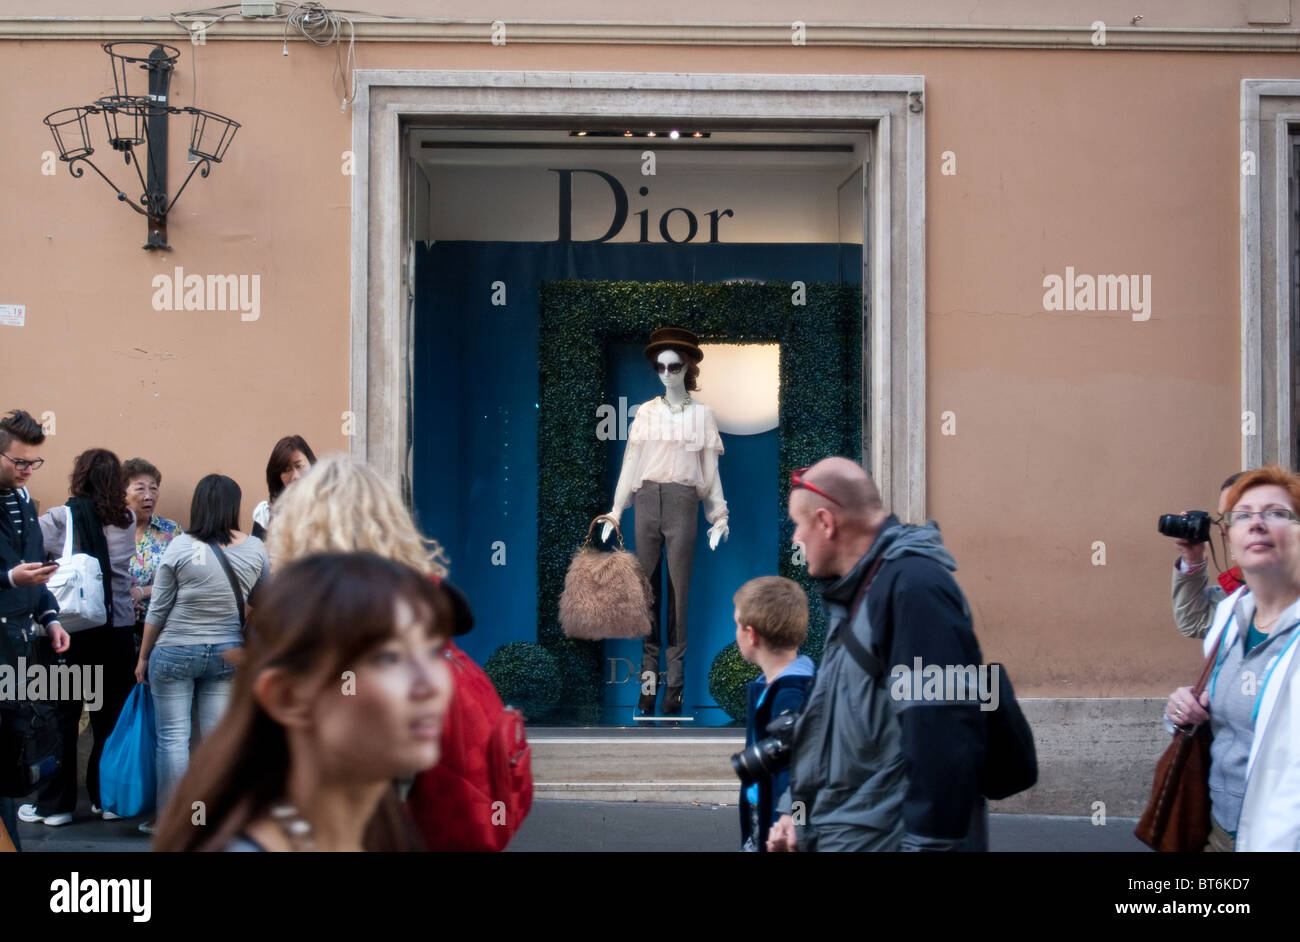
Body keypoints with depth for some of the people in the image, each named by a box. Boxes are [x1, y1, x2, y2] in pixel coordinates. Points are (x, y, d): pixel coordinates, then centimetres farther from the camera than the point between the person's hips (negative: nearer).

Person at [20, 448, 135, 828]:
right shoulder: (127, 521, 1)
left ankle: (55, 804, 12)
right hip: (117, 629, 2)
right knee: (110, 715, 11)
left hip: (72, 628, -2)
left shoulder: (59, 520, -9)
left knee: (63, 716, 7)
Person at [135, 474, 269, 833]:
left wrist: (144, 656, 6)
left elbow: (158, 610, -4)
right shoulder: (255, 548, -2)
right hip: (227, 654, 3)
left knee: (173, 735, 4)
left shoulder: (180, 547, -10)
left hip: (175, 652, -3)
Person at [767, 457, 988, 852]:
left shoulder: (914, 585, -17)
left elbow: (944, 733, -24)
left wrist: (927, 842, -24)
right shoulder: (853, 594, 14)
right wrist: (795, 805, 14)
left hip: (886, 838, -9)